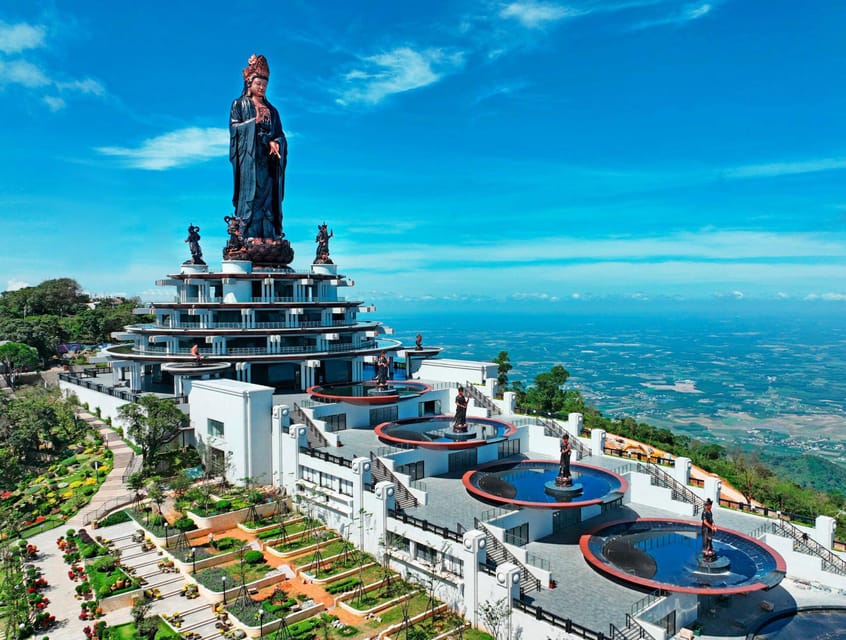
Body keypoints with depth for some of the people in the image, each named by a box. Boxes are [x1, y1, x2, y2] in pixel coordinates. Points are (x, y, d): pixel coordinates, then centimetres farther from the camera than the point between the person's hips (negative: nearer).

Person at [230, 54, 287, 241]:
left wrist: (275, 143, -9)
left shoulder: (271, 109, 20)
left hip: (267, 158, 4)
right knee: (251, 191, -11)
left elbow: (280, 134, 13)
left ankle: (269, 235, -5)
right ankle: (251, 234, -15)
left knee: (268, 193, -3)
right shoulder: (239, 104, 9)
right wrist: (254, 122, -12)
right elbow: (234, 127, -2)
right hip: (248, 156, -4)